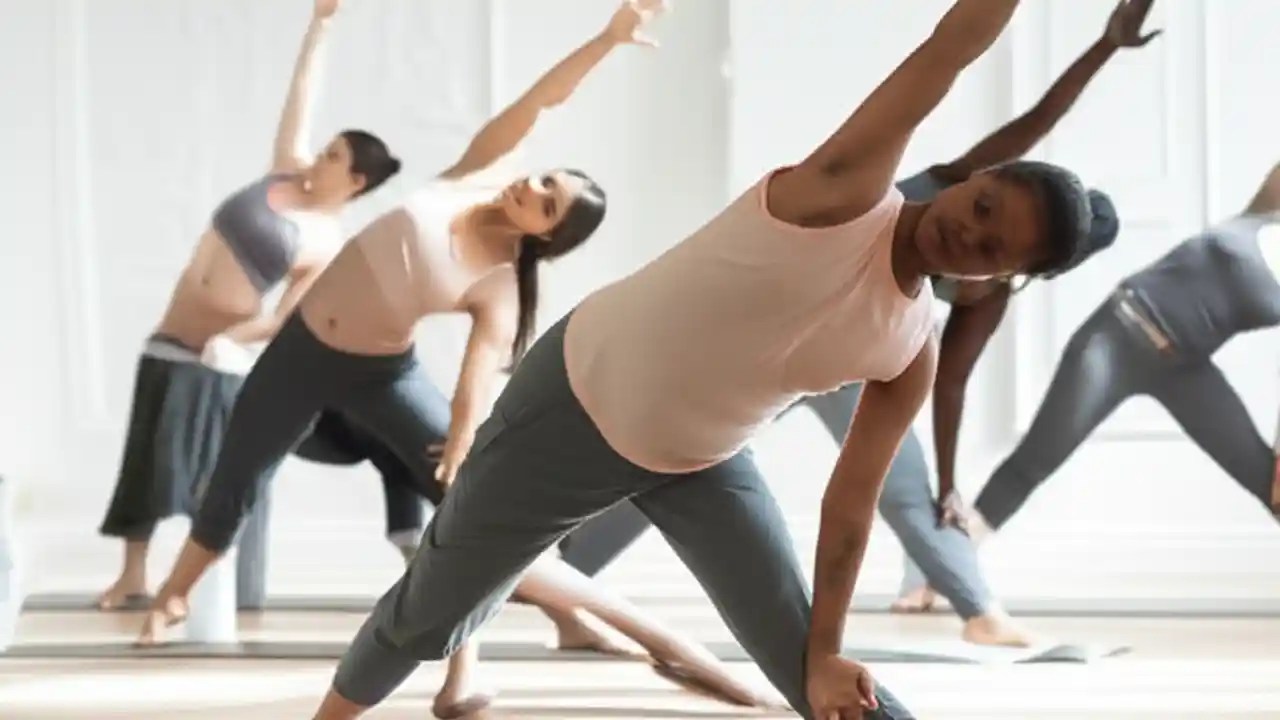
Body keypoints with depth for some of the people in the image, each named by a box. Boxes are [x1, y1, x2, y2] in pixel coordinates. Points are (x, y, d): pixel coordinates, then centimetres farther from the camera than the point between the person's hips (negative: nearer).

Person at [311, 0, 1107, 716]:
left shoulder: (915, 349, -11)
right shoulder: (850, 188, -23)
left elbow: (852, 500, -6)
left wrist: (824, 652, -8)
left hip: (703, 463, 4)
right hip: (579, 401, -3)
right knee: (434, 608, 13)